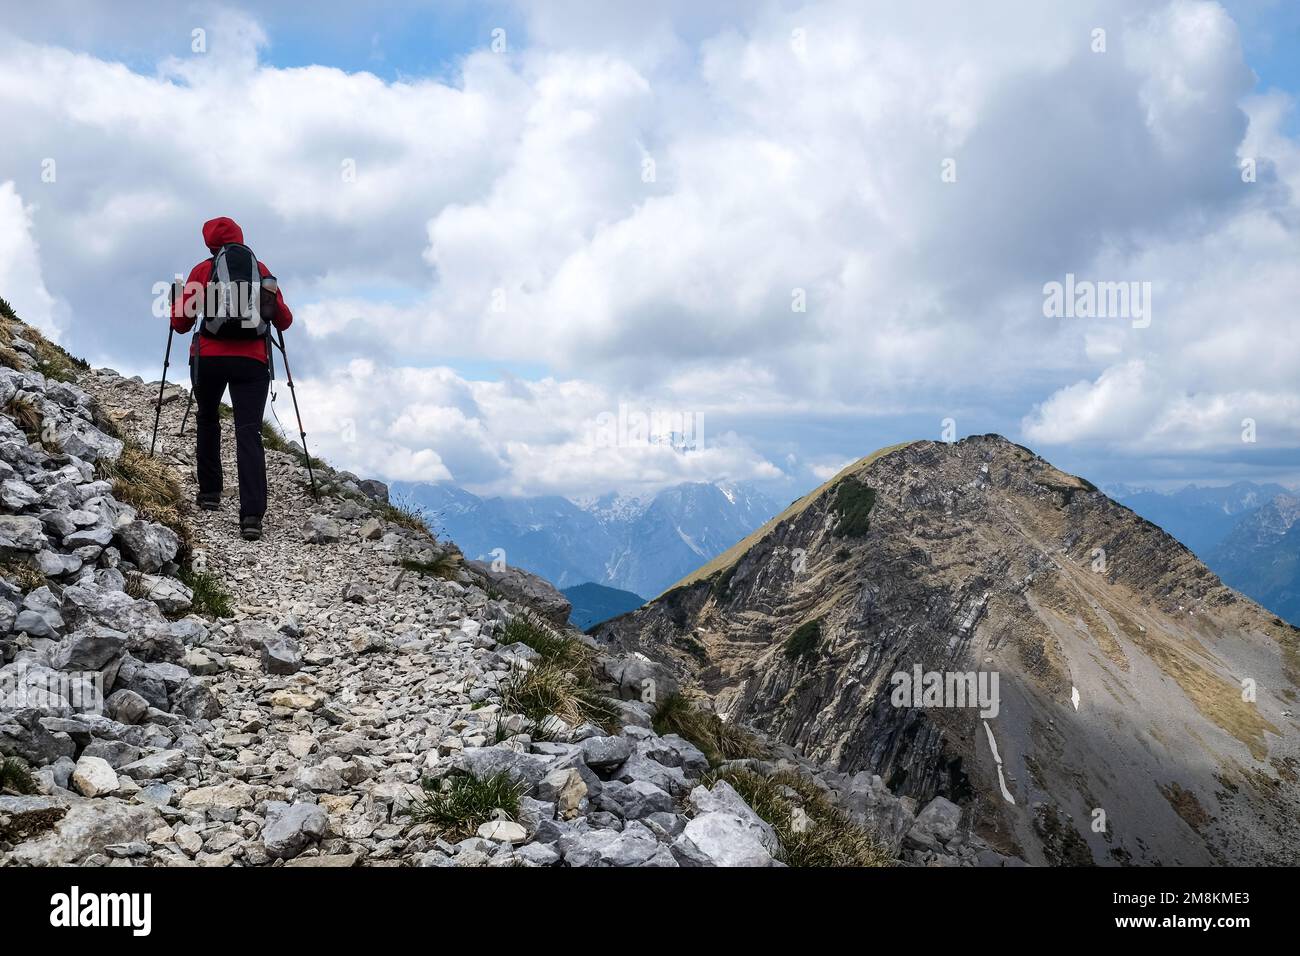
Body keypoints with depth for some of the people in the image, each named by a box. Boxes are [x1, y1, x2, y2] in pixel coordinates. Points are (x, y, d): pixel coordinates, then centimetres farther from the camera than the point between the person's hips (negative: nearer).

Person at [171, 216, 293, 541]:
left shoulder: (203, 270, 6)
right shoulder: (262, 271, 11)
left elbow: (181, 323, 7)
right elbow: (284, 322, 14)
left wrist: (178, 301, 27)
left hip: (209, 358, 0)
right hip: (252, 361, 0)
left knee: (208, 420, 25)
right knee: (249, 432, -5)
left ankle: (209, 491, 24)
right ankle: (252, 514, -20)